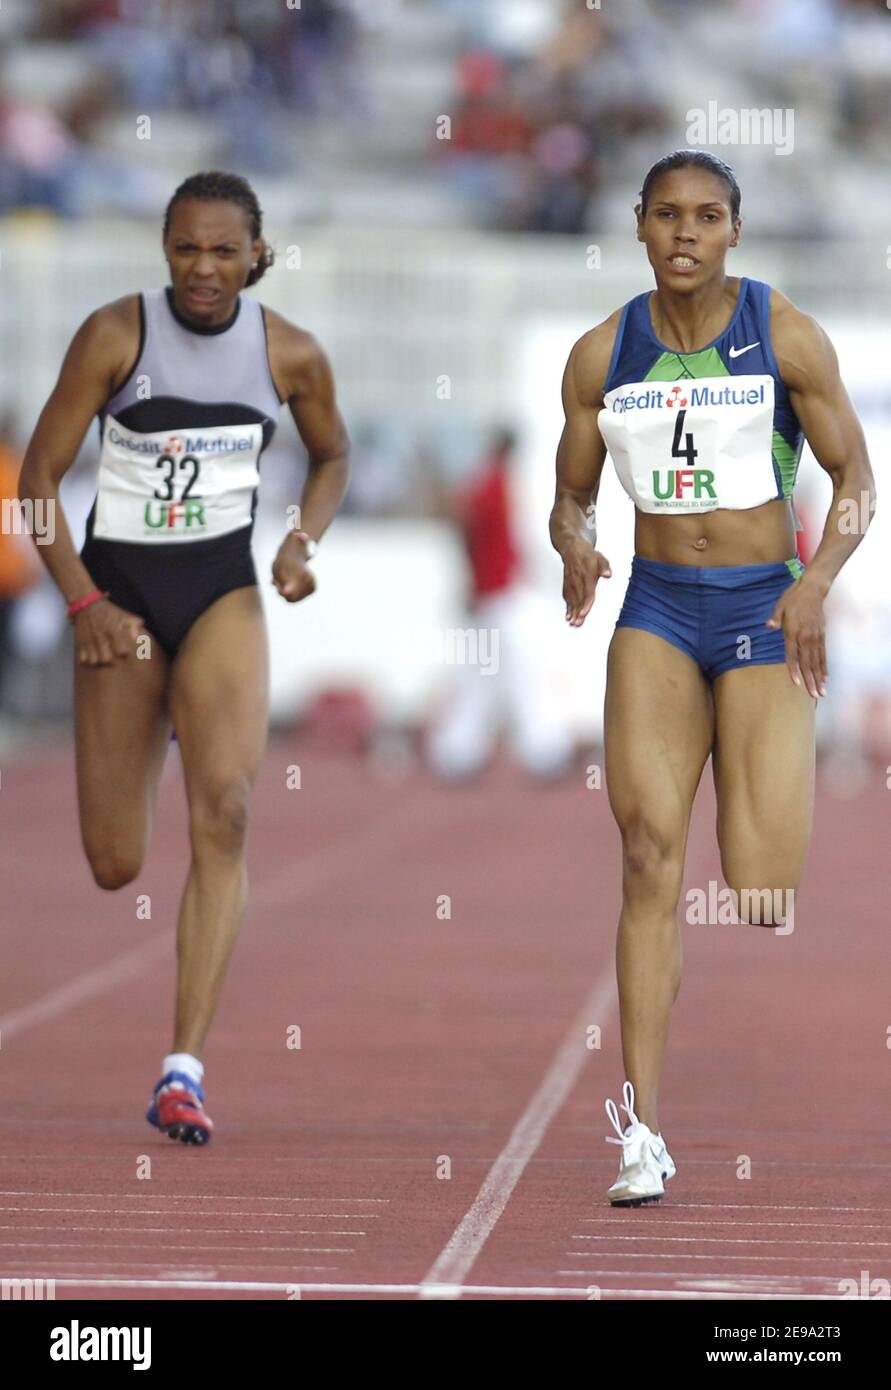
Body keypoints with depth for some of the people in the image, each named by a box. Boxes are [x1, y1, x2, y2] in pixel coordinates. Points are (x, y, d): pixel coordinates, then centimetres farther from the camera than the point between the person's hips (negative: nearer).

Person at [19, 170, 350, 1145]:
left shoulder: (291, 355, -4)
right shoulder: (115, 335, -10)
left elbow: (332, 455, 16)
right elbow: (39, 474, -5)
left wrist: (303, 540, -3)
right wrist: (83, 602, -13)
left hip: (224, 590, 1)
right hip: (120, 591, 0)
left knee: (224, 811, -21)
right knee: (115, 866, 4)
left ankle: (183, 1071, -22)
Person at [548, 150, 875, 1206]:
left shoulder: (787, 338, -2)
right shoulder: (601, 355, 5)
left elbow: (854, 481, 1)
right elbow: (571, 494, 13)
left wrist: (817, 586, -16)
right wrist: (574, 547, -11)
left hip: (765, 612, -1)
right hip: (656, 611, 1)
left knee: (763, 903, -8)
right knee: (650, 853, -18)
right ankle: (642, 1131, -21)